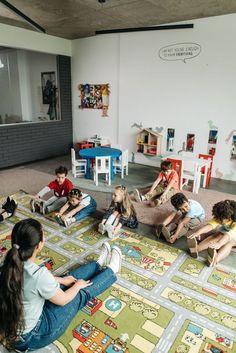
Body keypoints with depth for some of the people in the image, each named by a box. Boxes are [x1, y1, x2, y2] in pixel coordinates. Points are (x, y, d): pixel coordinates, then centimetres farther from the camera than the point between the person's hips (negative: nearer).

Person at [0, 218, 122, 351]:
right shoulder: (38, 274, -37)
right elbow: (62, 300, -18)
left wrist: (61, 280, 8)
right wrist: (78, 285, 2)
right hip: (29, 338, -6)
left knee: (69, 278, 16)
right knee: (82, 294, 9)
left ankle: (99, 264, 40)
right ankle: (110, 271, 35)